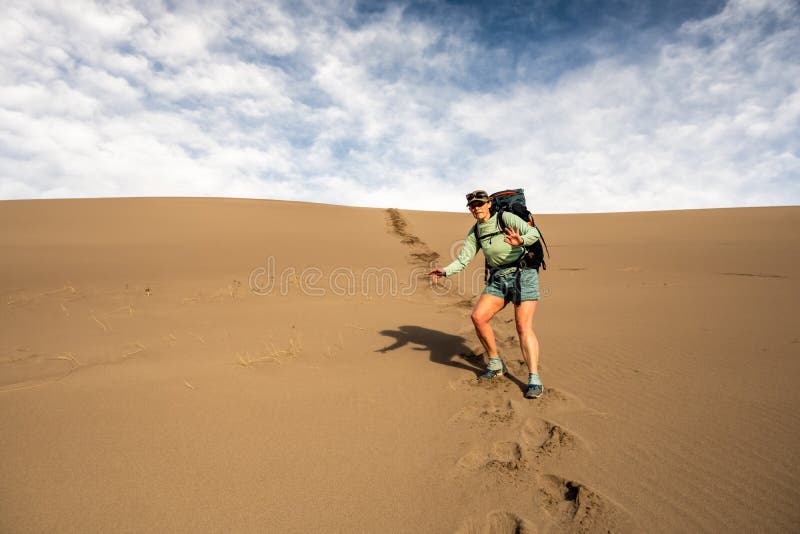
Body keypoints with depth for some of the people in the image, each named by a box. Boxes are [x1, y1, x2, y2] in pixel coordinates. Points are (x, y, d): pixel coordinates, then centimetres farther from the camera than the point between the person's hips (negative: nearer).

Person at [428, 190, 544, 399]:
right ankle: (495, 365, 8)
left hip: (522, 274, -5)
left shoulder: (506, 218, -8)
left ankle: (534, 380, -8)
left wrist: (520, 241, -42)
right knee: (478, 317, -9)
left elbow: (534, 233, -19)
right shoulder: (475, 232, 8)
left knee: (523, 326, -14)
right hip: (498, 279, 5)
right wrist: (445, 271, -17)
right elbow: (463, 260, 2)